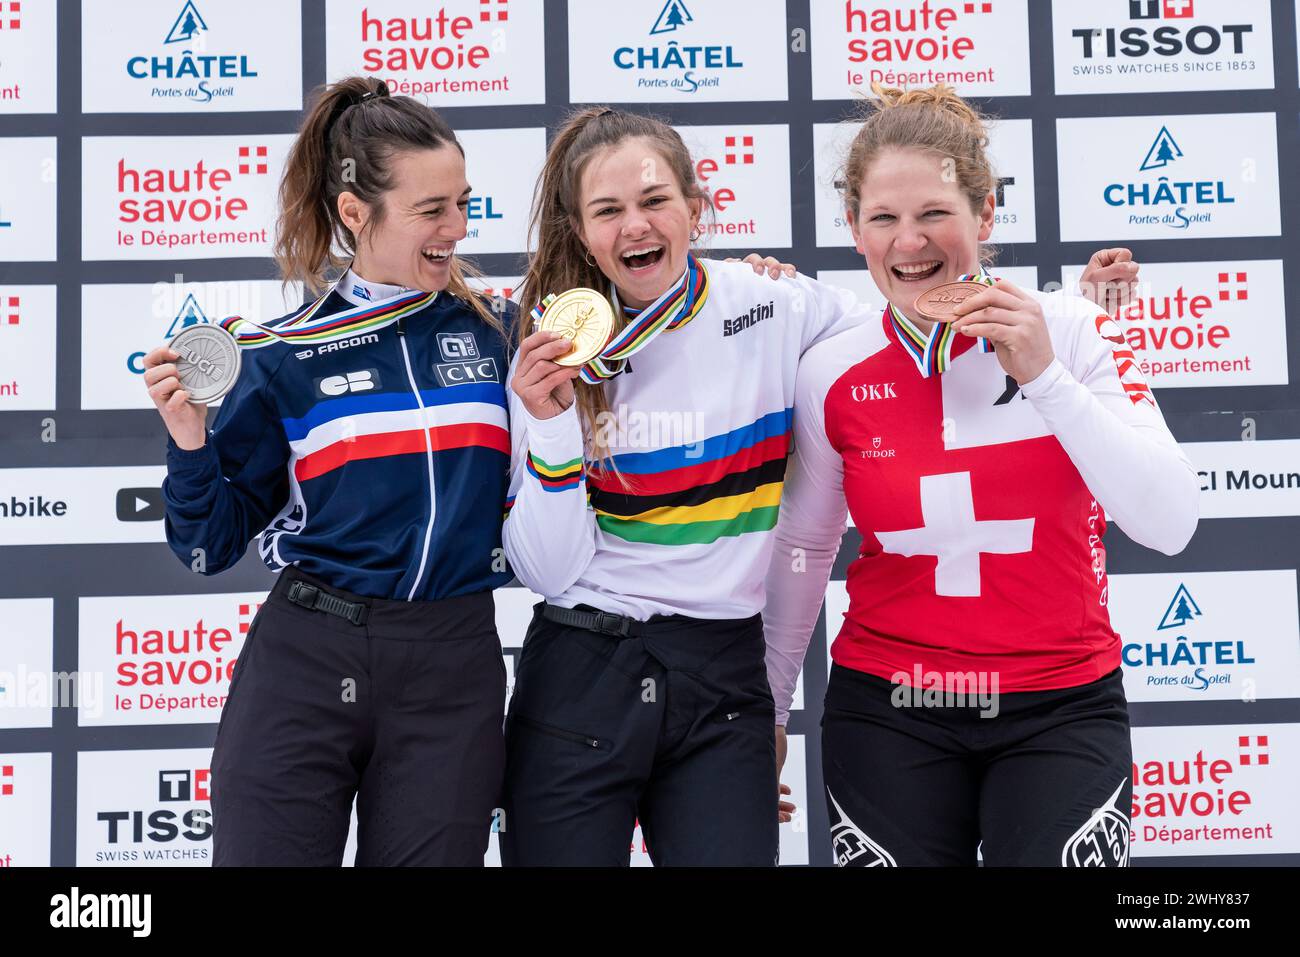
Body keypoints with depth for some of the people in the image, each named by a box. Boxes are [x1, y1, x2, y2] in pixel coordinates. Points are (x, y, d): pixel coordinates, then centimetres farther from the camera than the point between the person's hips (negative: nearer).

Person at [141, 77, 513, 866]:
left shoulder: (496, 334, 4)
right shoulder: (287, 355, -1)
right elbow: (212, 547, 3)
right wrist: (190, 444, -14)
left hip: (453, 674, 2)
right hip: (307, 663, -1)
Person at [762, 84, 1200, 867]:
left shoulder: (1073, 332, -7)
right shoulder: (832, 375, -2)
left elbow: (1170, 527, -13)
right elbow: (804, 547, 11)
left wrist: (1045, 378, -20)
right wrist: (768, 708, 16)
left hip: (1060, 709, -1)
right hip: (887, 710, 1)